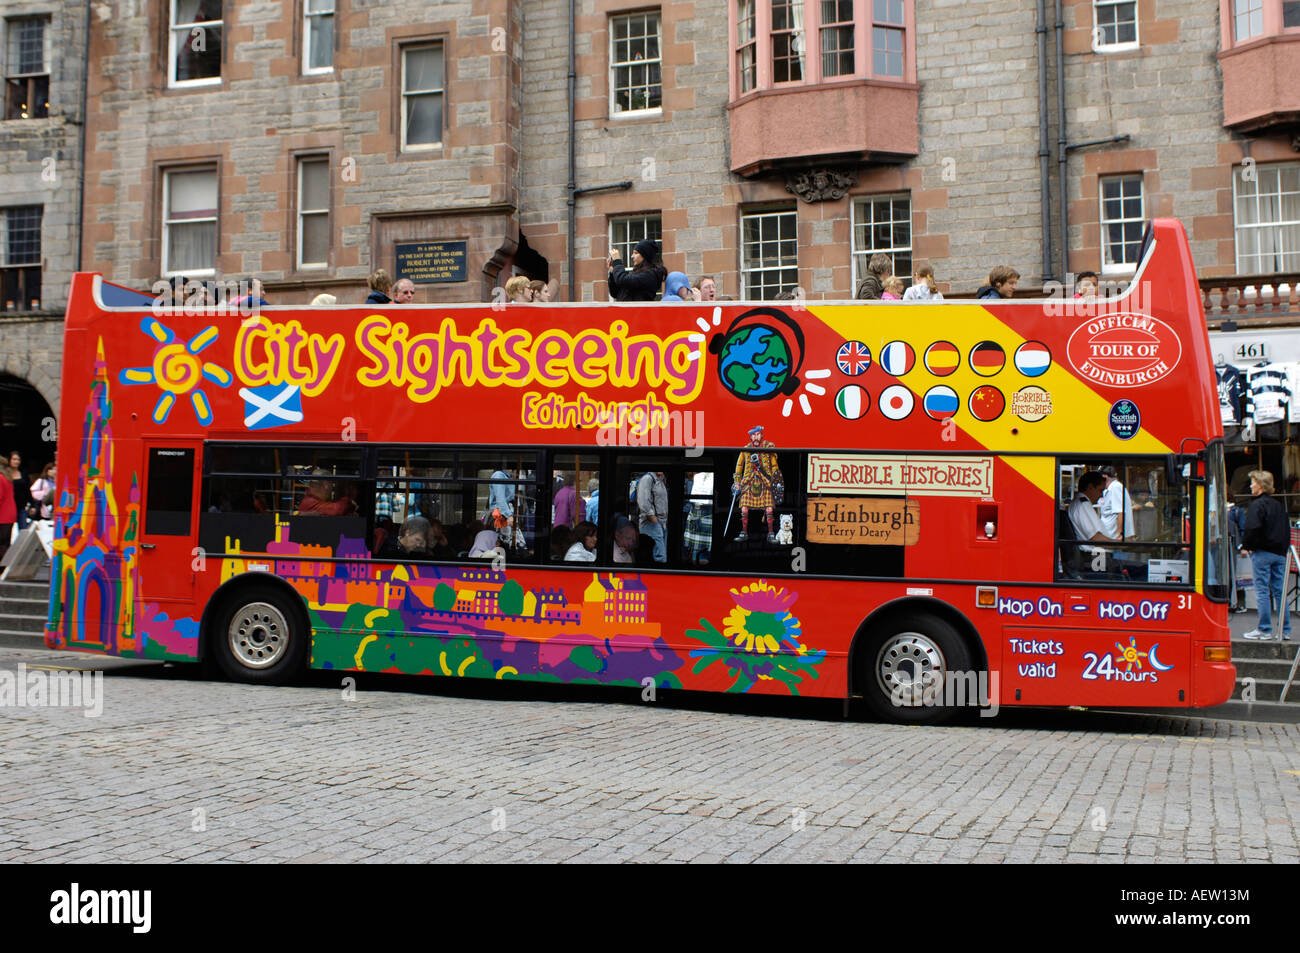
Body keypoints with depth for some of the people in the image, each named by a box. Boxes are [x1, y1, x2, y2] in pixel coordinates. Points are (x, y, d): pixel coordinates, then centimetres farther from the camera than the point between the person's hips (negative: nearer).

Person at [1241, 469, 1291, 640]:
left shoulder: (1258, 504, -11)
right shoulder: (1279, 505, 14)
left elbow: (1253, 528, -20)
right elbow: (1286, 529, 19)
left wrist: (1246, 546, -8)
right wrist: (1283, 547, 21)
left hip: (1262, 552, -8)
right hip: (1280, 553, 8)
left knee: (1262, 592, -3)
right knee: (1280, 592, 9)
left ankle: (1264, 630, -2)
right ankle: (1285, 631, 10)